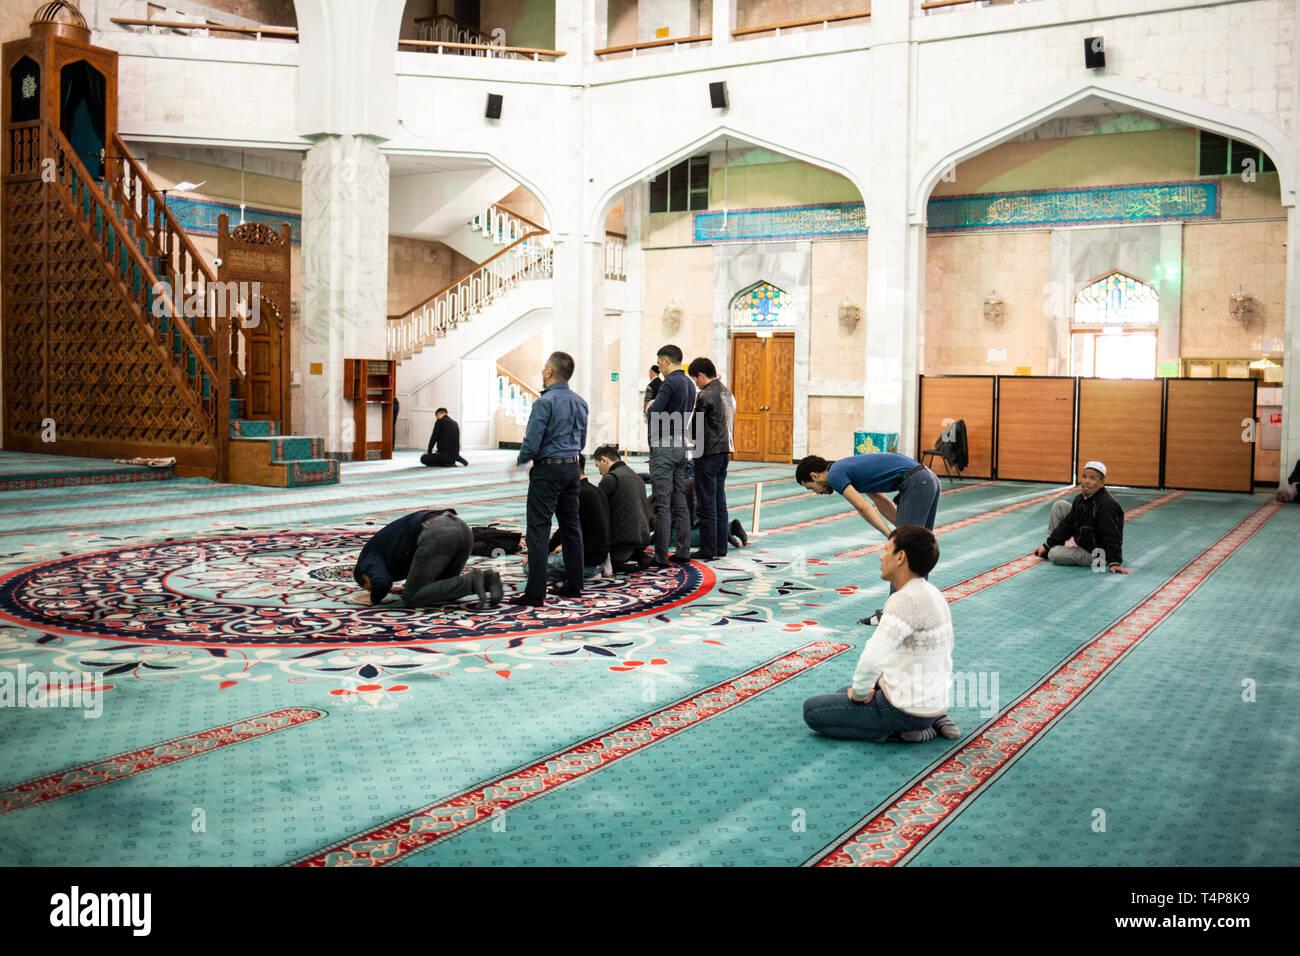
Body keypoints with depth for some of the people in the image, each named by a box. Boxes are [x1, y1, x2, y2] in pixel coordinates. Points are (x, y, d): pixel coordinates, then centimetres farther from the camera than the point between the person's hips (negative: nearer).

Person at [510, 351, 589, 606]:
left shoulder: (544, 402, -15)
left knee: (538, 530, -6)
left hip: (547, 470, -8)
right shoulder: (580, 402, 9)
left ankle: (535, 592, -7)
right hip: (573, 468, 8)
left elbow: (532, 443, -17)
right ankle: (574, 585, 18)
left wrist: (520, 461, 1)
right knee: (571, 525, 14)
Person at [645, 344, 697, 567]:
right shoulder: (690, 384, 14)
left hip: (663, 446, -9)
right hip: (681, 444, 9)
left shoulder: (670, 383, -14)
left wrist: (650, 407, -1)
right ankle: (683, 552, 14)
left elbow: (652, 414, -22)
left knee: (662, 504, -7)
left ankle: (661, 556, -5)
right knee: (680, 502, 11)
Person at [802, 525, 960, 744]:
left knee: (812, 710, 0)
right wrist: (882, 680, 14)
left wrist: (860, 694, -15)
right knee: (843, 693, 29)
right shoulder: (931, 593, 6)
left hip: (909, 709, -9)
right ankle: (932, 721, 12)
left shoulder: (907, 600, -25)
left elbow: (871, 659, -34)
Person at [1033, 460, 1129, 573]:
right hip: (1083, 542, 9)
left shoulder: (1107, 505, -29)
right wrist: (1047, 545, 3)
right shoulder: (1081, 500, -1)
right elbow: (1068, 524, 6)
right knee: (1059, 505, 6)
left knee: (1054, 555, -22)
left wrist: (1114, 562, -39)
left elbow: (1112, 537, -33)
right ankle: (1049, 548, 13)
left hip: (1097, 554, -9)